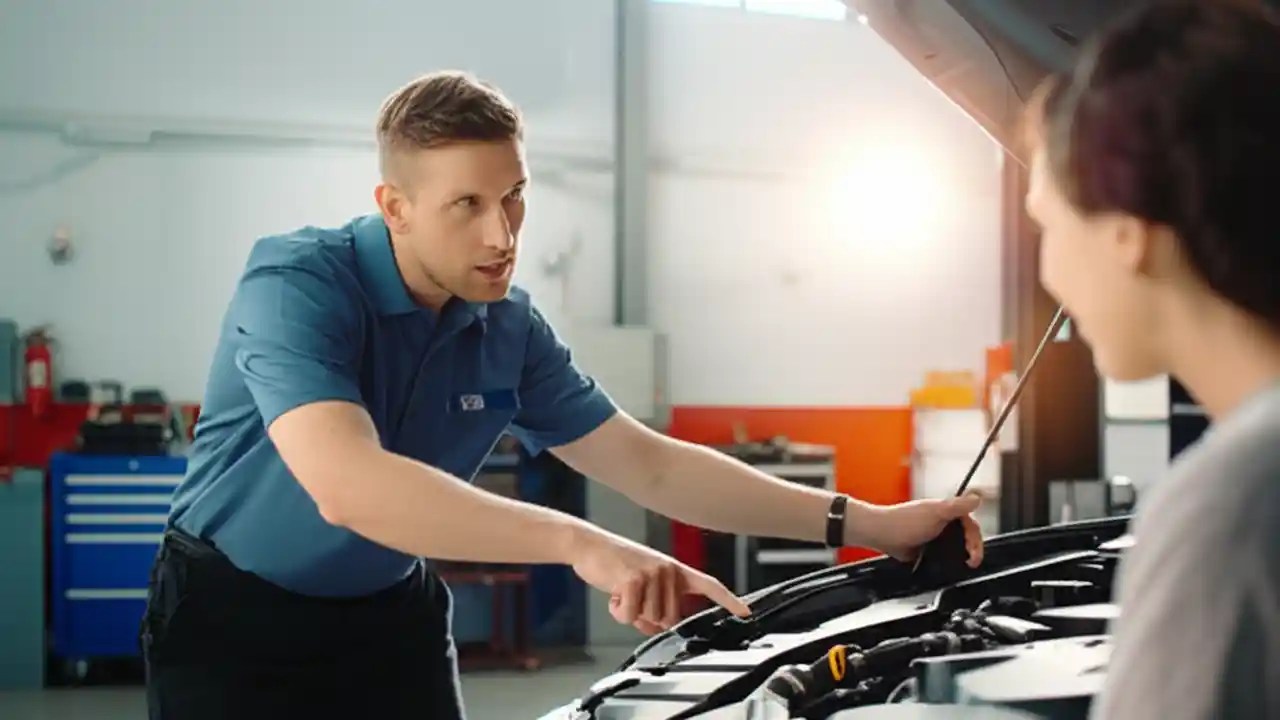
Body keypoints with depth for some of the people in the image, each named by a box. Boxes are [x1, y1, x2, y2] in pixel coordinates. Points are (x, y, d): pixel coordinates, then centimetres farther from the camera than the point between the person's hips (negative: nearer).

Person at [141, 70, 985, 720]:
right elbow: (345, 486, -43)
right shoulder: (297, 284, -27)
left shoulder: (510, 329, -7)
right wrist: (579, 543, -53)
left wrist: (866, 523, -9)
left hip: (389, 616, 5)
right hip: (233, 614, -5)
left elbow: (651, 465, -2)